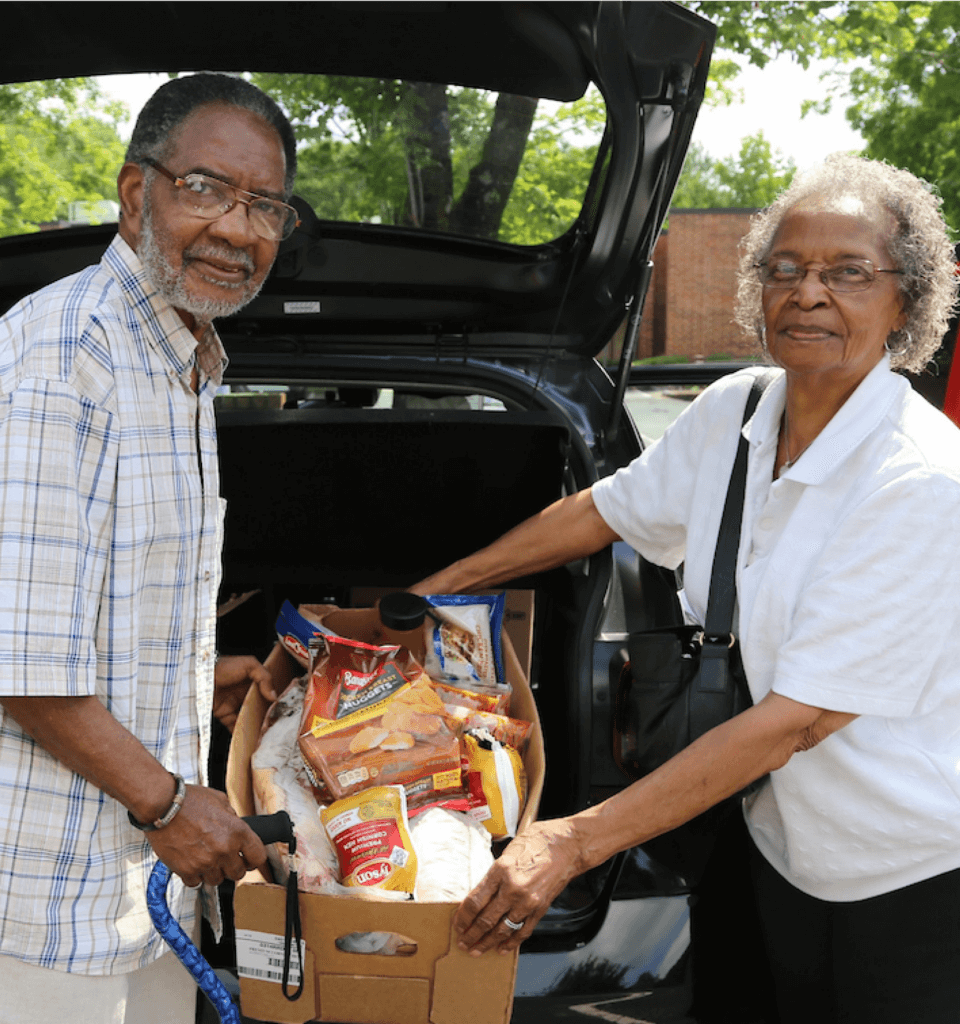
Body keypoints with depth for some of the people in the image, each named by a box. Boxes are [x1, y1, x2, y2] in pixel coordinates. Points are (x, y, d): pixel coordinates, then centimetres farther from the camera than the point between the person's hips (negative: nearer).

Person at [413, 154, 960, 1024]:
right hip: (789, 849, 6)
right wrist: (443, 585, 17)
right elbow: (602, 511, 13)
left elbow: (798, 717, -28)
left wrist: (573, 844, -29)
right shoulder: (731, 413, -4)